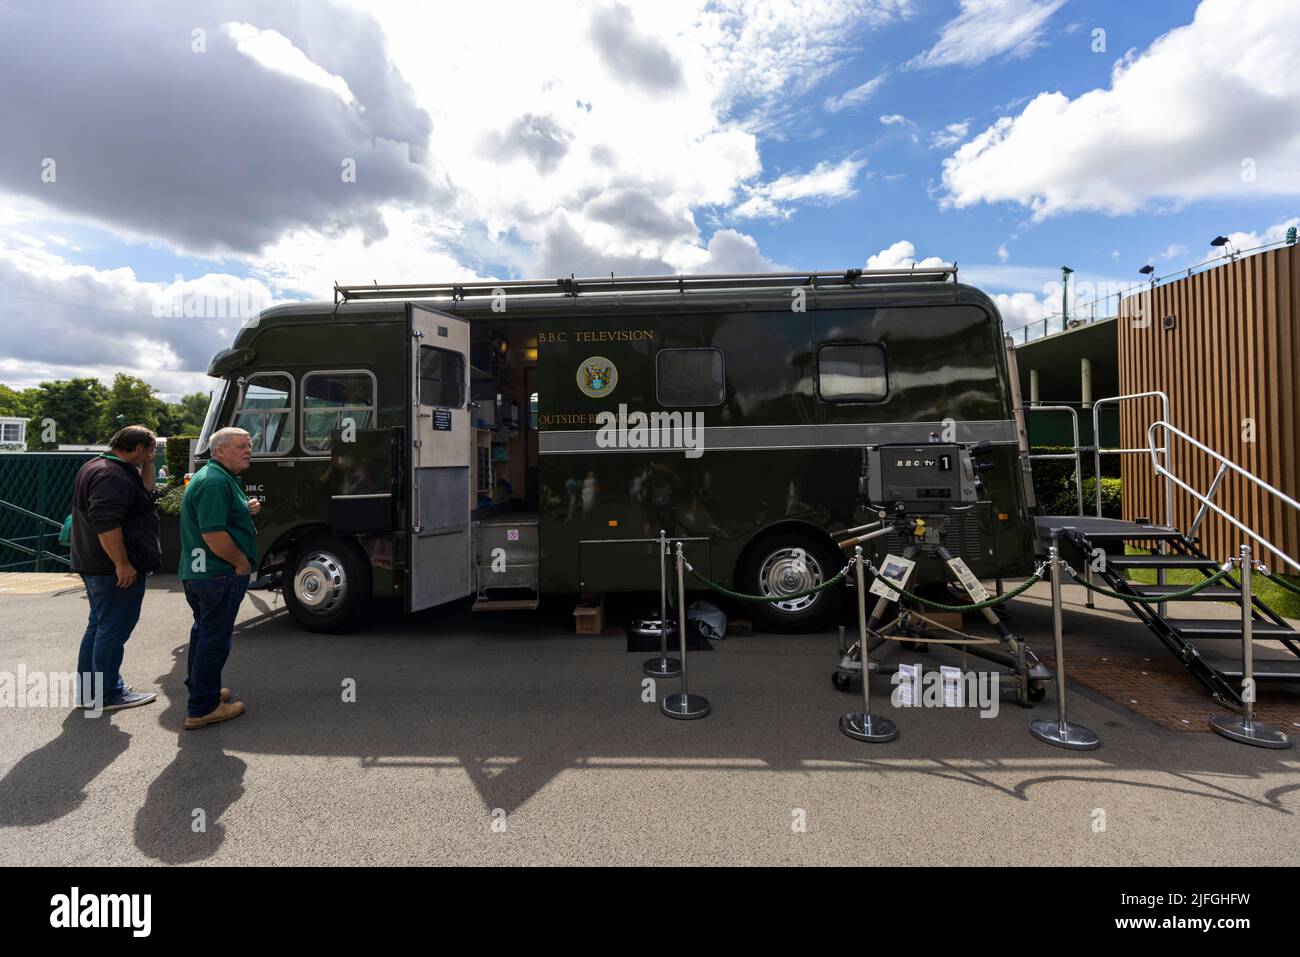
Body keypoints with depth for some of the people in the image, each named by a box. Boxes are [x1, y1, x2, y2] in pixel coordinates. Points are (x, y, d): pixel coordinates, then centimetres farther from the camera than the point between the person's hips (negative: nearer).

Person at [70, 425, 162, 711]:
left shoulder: (98, 467, 14)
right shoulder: (112, 475, -20)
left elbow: (144, 493, 21)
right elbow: (106, 523, -28)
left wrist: (148, 465, 9)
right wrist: (123, 564, -26)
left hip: (95, 565, 11)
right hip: (116, 568, -11)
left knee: (99, 626, 18)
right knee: (114, 629, -2)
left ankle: (87, 691, 28)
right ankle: (107, 695, 7)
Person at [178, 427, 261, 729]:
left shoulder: (219, 477, 14)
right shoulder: (215, 482, -20)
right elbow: (213, 534, -26)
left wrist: (245, 510, 11)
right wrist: (242, 563, -16)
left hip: (197, 573, 11)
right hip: (219, 574, -11)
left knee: (204, 632, 23)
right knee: (215, 638, -1)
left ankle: (201, 690, 39)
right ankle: (201, 709, 9)